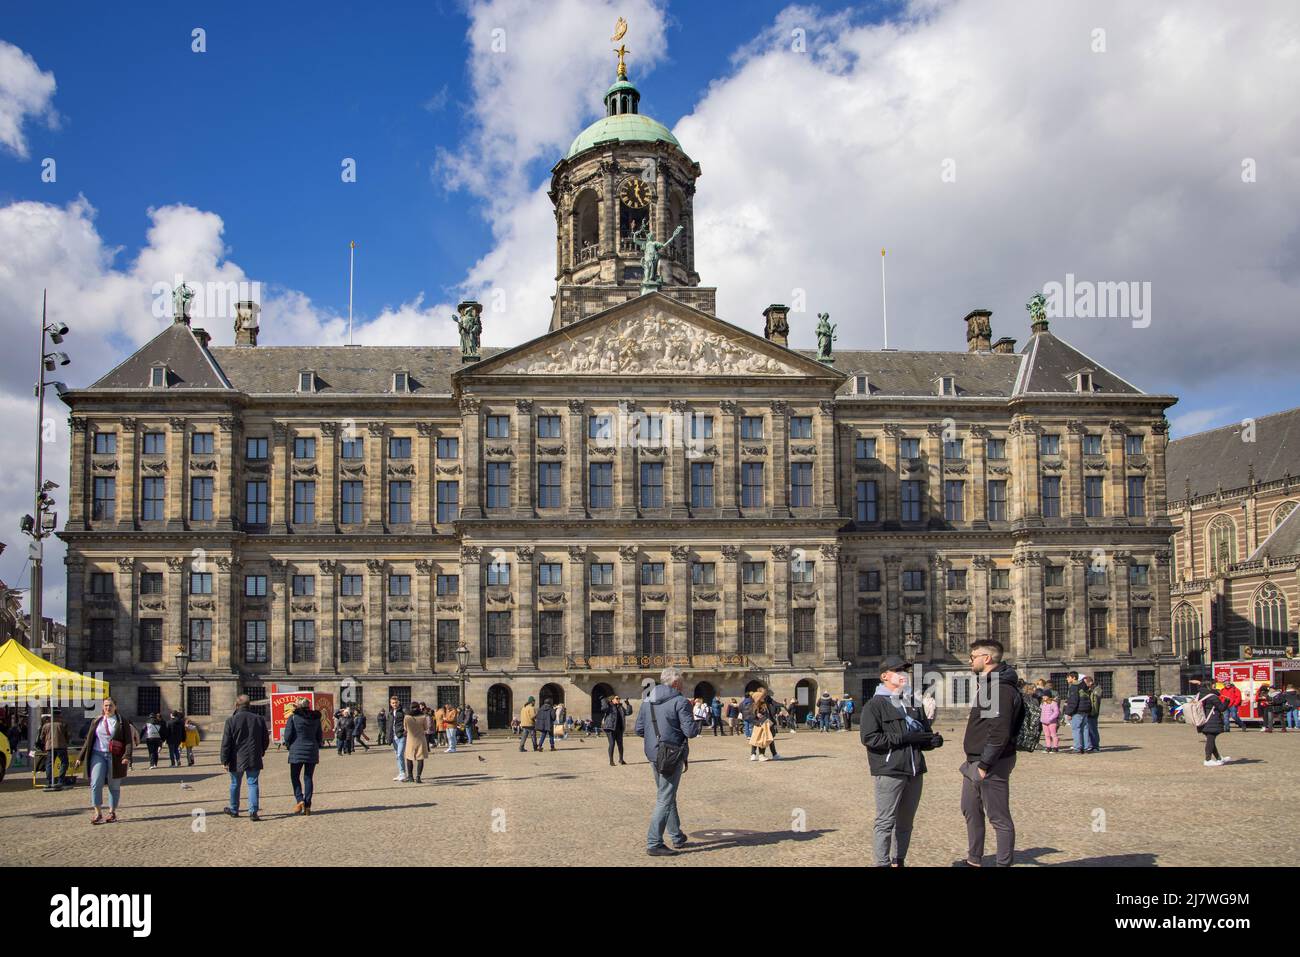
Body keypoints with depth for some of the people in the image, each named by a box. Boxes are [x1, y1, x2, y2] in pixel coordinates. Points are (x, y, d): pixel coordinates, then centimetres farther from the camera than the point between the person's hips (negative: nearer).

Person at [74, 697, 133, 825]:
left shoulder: (121, 722, 3)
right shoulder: (96, 721, 12)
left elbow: (128, 741, -2)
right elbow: (88, 740, 16)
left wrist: (127, 756, -16)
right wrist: (81, 757, 13)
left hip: (115, 757, -2)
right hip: (98, 755, 2)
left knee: (114, 786, 5)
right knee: (96, 784, -11)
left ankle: (112, 812, 15)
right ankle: (98, 813, -7)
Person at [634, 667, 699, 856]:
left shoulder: (646, 701, 8)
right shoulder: (680, 701, -13)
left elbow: (639, 729, 9)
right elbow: (690, 731, -17)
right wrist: (691, 721, 4)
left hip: (653, 755, 7)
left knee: (667, 796, 20)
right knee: (665, 799, -3)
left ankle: (677, 837, 30)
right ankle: (653, 843, -6)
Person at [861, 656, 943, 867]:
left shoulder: (913, 703, 19)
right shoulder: (876, 704, -4)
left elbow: (925, 731, 24)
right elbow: (869, 738, -14)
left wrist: (933, 740, -1)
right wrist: (904, 738, -18)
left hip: (914, 770, 7)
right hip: (889, 771, -7)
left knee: (905, 822, 12)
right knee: (886, 822, -5)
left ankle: (898, 861, 22)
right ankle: (883, 864, -1)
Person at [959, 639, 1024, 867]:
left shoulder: (1001, 689, -20)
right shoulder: (986, 684, 13)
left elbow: (999, 732, -26)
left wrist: (985, 764, -23)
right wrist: (974, 762, 18)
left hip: (991, 764, -11)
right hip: (975, 762, 11)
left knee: (999, 818, -2)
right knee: (971, 810, 20)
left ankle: (1004, 864, 6)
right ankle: (974, 860, 33)